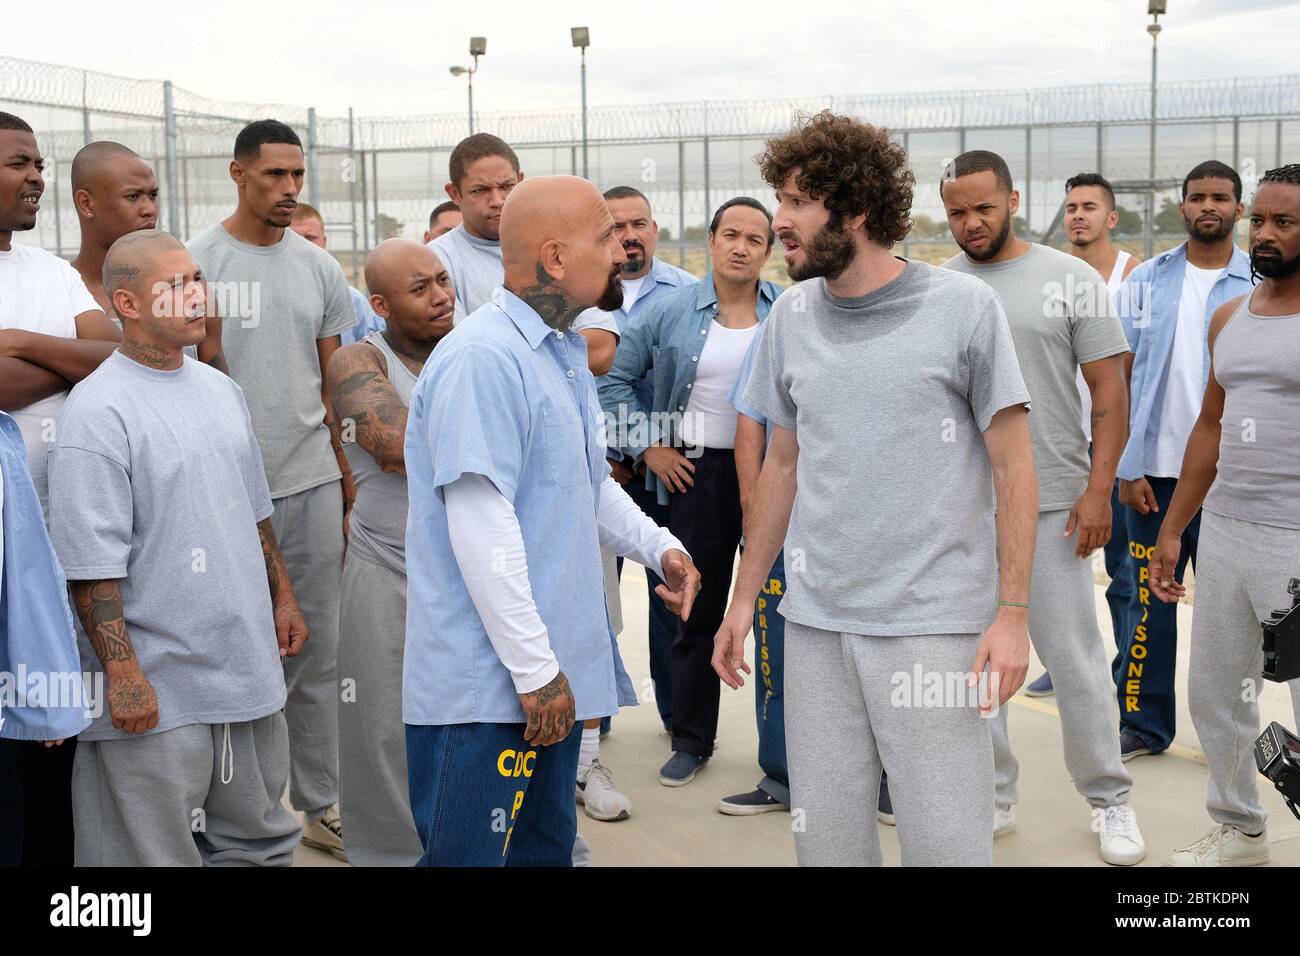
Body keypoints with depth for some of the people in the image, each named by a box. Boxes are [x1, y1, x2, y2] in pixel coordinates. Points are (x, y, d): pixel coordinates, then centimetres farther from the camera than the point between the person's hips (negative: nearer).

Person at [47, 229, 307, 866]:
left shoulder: (220, 389, 10)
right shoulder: (98, 412, -15)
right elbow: (92, 567, -18)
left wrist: (283, 598, 21)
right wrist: (123, 675, -19)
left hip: (248, 668, 8)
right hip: (156, 693, -7)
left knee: (259, 843, 18)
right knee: (157, 854, 3)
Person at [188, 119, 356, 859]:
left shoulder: (320, 268, 9)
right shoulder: (196, 263, -4)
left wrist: (347, 474, 9)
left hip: (312, 485, 4)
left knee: (317, 651, 9)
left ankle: (320, 804, 20)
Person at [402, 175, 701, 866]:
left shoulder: (564, 352, 14)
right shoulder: (482, 359, -19)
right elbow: (482, 527, -24)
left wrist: (658, 545, 12)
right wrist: (535, 670, -22)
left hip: (552, 668, 10)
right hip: (487, 682, -10)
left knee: (547, 848, 19)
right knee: (472, 853, 0)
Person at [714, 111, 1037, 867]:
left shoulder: (964, 308, -6)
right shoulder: (793, 315, 8)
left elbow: (1013, 470, -4)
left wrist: (1013, 612, -9)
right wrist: (744, 597, 14)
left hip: (932, 624, -4)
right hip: (815, 621, 5)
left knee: (946, 840, -1)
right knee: (824, 833, 11)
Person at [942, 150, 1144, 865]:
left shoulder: (1070, 280, -1)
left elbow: (1109, 388, -2)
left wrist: (1098, 490, -9)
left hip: (1053, 505, -3)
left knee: (1075, 657, 3)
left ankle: (1108, 800, 19)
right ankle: (992, 798, 24)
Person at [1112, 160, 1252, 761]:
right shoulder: (1146, 281, 5)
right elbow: (1120, 377, 4)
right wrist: (1127, 467, -2)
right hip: (1154, 471, 1)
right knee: (1149, 601, 7)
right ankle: (1143, 723, 19)